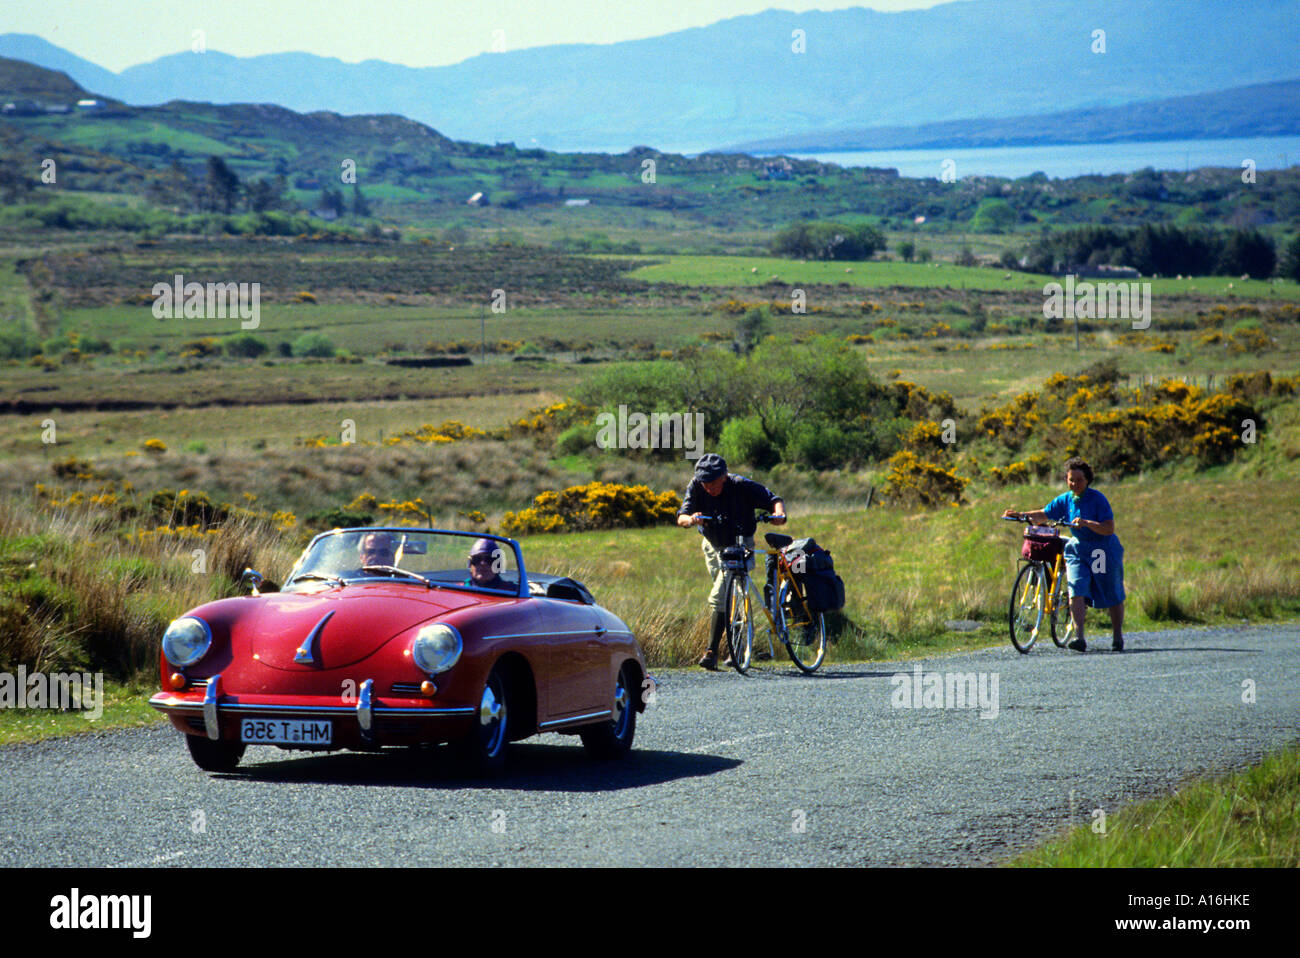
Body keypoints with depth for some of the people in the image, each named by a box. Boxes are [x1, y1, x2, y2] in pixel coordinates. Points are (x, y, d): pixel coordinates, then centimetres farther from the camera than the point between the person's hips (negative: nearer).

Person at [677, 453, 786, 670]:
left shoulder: (742, 486, -22)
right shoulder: (696, 487, -14)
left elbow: (774, 500, -15)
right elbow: (681, 518, -24)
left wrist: (779, 513, -38)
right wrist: (691, 519, -48)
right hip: (713, 547, 5)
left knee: (718, 599, -18)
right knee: (730, 601, 19)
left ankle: (712, 653, -17)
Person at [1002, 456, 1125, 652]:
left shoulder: (1097, 499, -15)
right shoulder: (1065, 500, 1)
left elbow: (1109, 529, -21)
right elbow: (1043, 515, 7)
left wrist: (1086, 523, -35)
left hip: (1104, 550, -4)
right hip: (1079, 549, 4)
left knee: (1113, 596, 6)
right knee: (1076, 591, -16)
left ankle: (1117, 637, 23)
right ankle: (1079, 638, -21)